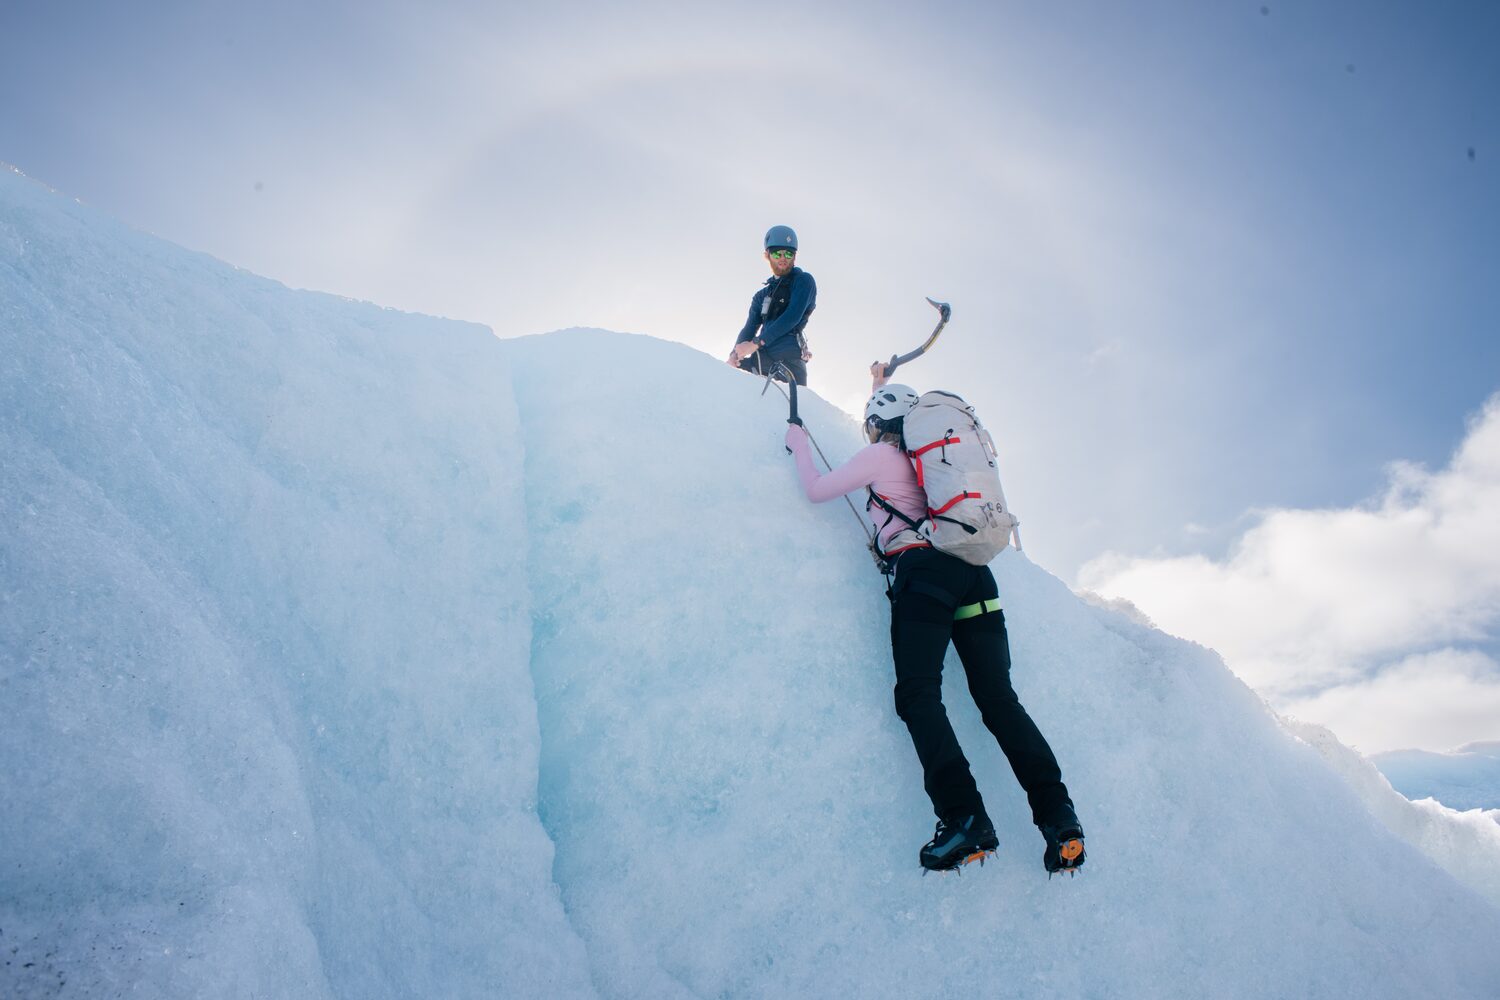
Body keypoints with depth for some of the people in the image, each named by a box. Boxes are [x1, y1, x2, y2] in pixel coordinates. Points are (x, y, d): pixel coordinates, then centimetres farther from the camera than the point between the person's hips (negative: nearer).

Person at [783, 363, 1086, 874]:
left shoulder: (879, 454, 9)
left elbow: (816, 490, 14)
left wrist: (799, 446, 31)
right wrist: (881, 385, 67)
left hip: (924, 568, -7)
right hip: (975, 571, 7)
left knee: (918, 694, -10)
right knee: (998, 696, 1)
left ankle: (965, 819, -25)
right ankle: (1058, 816, -11)